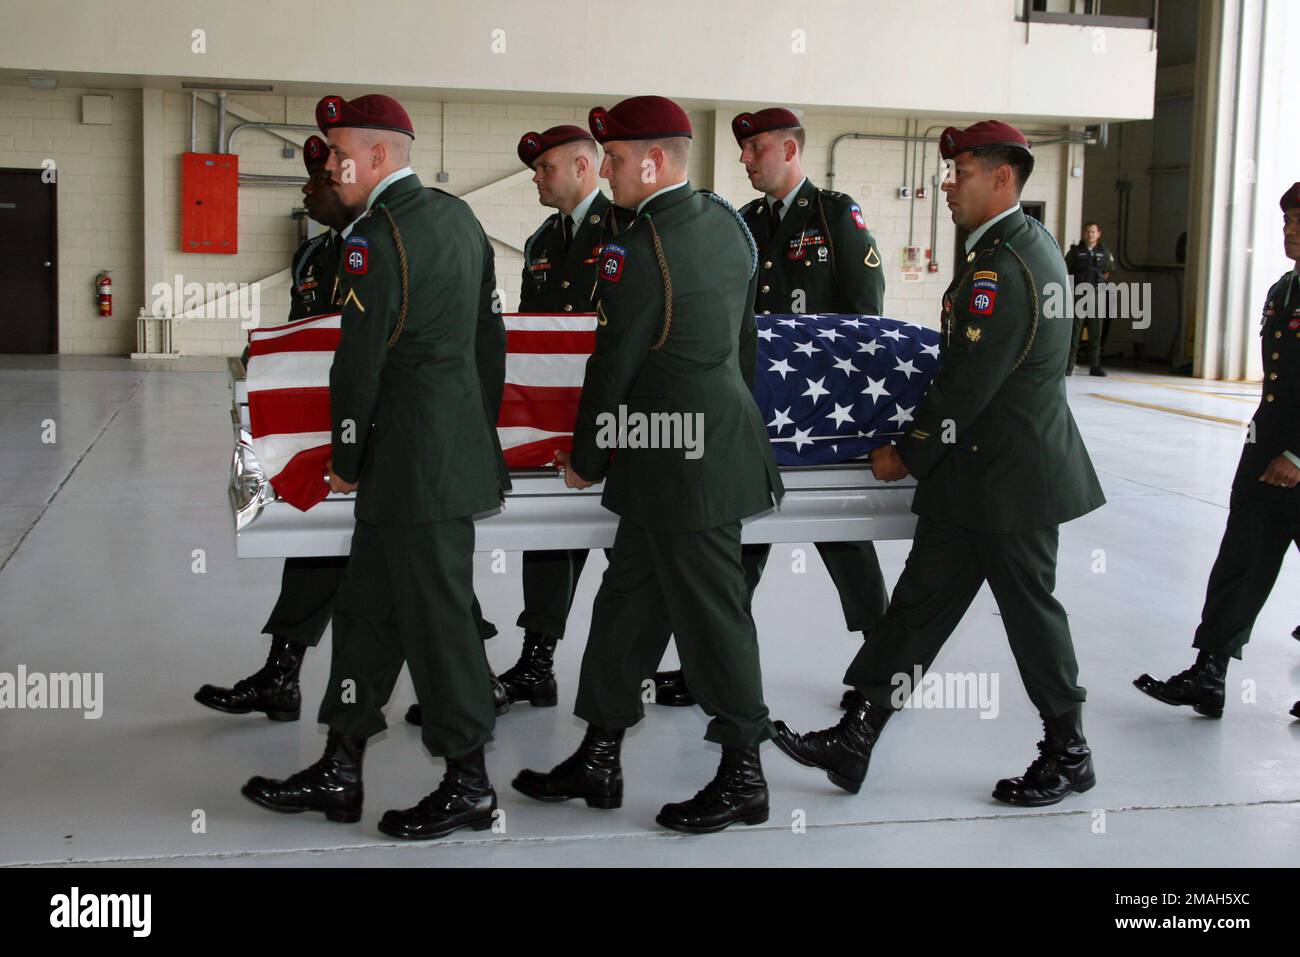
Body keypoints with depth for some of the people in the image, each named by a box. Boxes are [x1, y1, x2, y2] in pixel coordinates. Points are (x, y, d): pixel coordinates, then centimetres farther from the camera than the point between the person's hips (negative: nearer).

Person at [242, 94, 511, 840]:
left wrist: (347, 458, -5)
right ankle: (339, 772, 24)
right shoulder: (459, 216, 12)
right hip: (460, 436, 10)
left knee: (437, 616, 0)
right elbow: (489, 332, 15)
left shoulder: (375, 235, -15)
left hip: (413, 456, -10)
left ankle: (469, 784, 13)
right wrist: (482, 429, 20)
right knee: (368, 607, 15)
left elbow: (361, 359, -16)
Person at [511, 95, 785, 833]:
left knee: (711, 613, 2)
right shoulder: (727, 221, 7)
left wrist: (587, 460, 0)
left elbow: (614, 367, -13)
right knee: (626, 600, 15)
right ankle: (599, 759, 24)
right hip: (724, 435, 10)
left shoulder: (637, 252, -19)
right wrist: (740, 414, 26)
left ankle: (743, 776, 15)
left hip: (680, 465, -10)